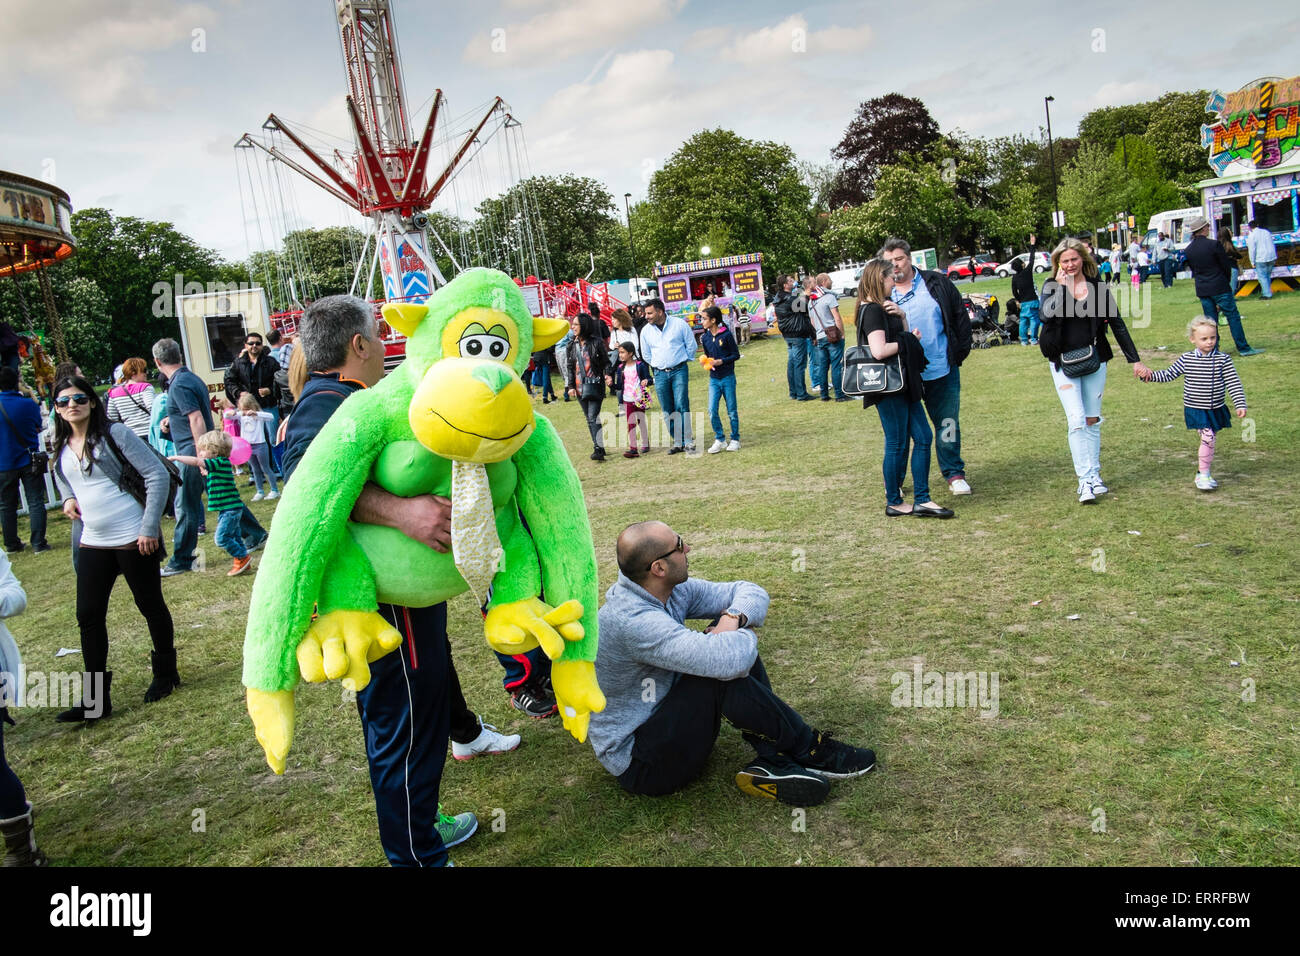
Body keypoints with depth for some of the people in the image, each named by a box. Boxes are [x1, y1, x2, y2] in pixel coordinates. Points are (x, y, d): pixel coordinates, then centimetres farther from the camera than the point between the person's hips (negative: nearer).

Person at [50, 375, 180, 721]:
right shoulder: (61, 448, 9)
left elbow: (158, 475, -12)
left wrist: (149, 528, -15)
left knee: (151, 606, 7)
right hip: (92, 543, 6)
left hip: (132, 539, -6)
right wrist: (68, 500, 3)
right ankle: (95, 699, 12)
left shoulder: (114, 434, -9)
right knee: (88, 615, 4)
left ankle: (165, 674, 27)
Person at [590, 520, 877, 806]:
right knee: (725, 669, -28)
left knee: (736, 645, -4)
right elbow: (726, 661, -40)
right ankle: (810, 751, -6)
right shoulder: (630, 621, -31)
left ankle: (773, 762, -8)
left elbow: (752, 592, 6)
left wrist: (733, 617, -18)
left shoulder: (672, 590, -3)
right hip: (639, 766, -9)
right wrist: (748, 636, -16)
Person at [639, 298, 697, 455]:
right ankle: (677, 442, 11)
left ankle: (688, 442, -5)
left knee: (682, 406, -10)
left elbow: (691, 345, 6)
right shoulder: (645, 331, 4)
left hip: (679, 370, -3)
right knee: (668, 410, 3)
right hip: (660, 374, 3)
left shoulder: (679, 324, -4)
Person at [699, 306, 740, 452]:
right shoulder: (705, 338, 4)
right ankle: (719, 440, 8)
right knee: (712, 411, -4)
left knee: (731, 410, 5)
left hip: (728, 377, -4)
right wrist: (706, 362, -5)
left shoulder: (726, 335, -10)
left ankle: (735, 440, 18)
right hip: (713, 379, 4)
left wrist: (721, 361, -17)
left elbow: (736, 354, -5)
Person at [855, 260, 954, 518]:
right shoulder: (872, 311, -14)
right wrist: (909, 340, -12)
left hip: (903, 384, 10)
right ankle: (894, 502, 12)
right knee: (897, 443, -1)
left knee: (923, 437, 9)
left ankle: (922, 501, 11)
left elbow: (903, 337, 18)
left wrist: (902, 317, 1)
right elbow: (879, 351, -26)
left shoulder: (884, 308, 16)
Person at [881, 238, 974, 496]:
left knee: (948, 423, 8)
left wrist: (960, 352, 1)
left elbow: (961, 318, 6)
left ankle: (954, 474, 22)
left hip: (942, 370, 1)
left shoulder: (937, 283, 3)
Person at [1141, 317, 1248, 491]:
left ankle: (1202, 473, 26)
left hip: (1216, 410, 2)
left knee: (1209, 440, 11)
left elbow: (1233, 384, -3)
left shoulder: (1223, 360, -3)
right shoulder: (1186, 359, -4)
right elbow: (1169, 374, 5)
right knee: (1208, 437, -16)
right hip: (1195, 410, -2)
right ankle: (1204, 475, -7)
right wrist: (1150, 375, -9)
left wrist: (1240, 405, -10)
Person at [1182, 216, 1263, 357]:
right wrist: (1226, 280, 11)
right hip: (1219, 287, -5)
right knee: (1233, 317, 2)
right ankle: (1243, 348, 3)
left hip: (1202, 290, 5)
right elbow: (1226, 265, -6)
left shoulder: (1189, 249, 3)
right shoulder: (1213, 244, -13)